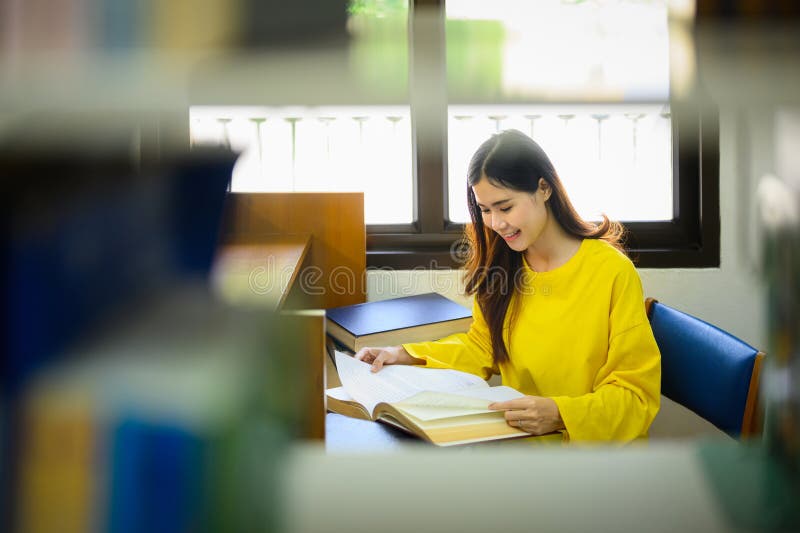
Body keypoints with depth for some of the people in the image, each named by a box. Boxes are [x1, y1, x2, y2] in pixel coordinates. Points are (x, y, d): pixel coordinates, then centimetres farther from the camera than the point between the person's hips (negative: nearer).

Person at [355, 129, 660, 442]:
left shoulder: (613, 272, -14)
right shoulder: (499, 264, 5)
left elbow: (636, 395, -13)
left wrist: (559, 415, -30)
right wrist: (406, 356, 3)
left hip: (587, 440, -6)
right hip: (515, 433, 6)